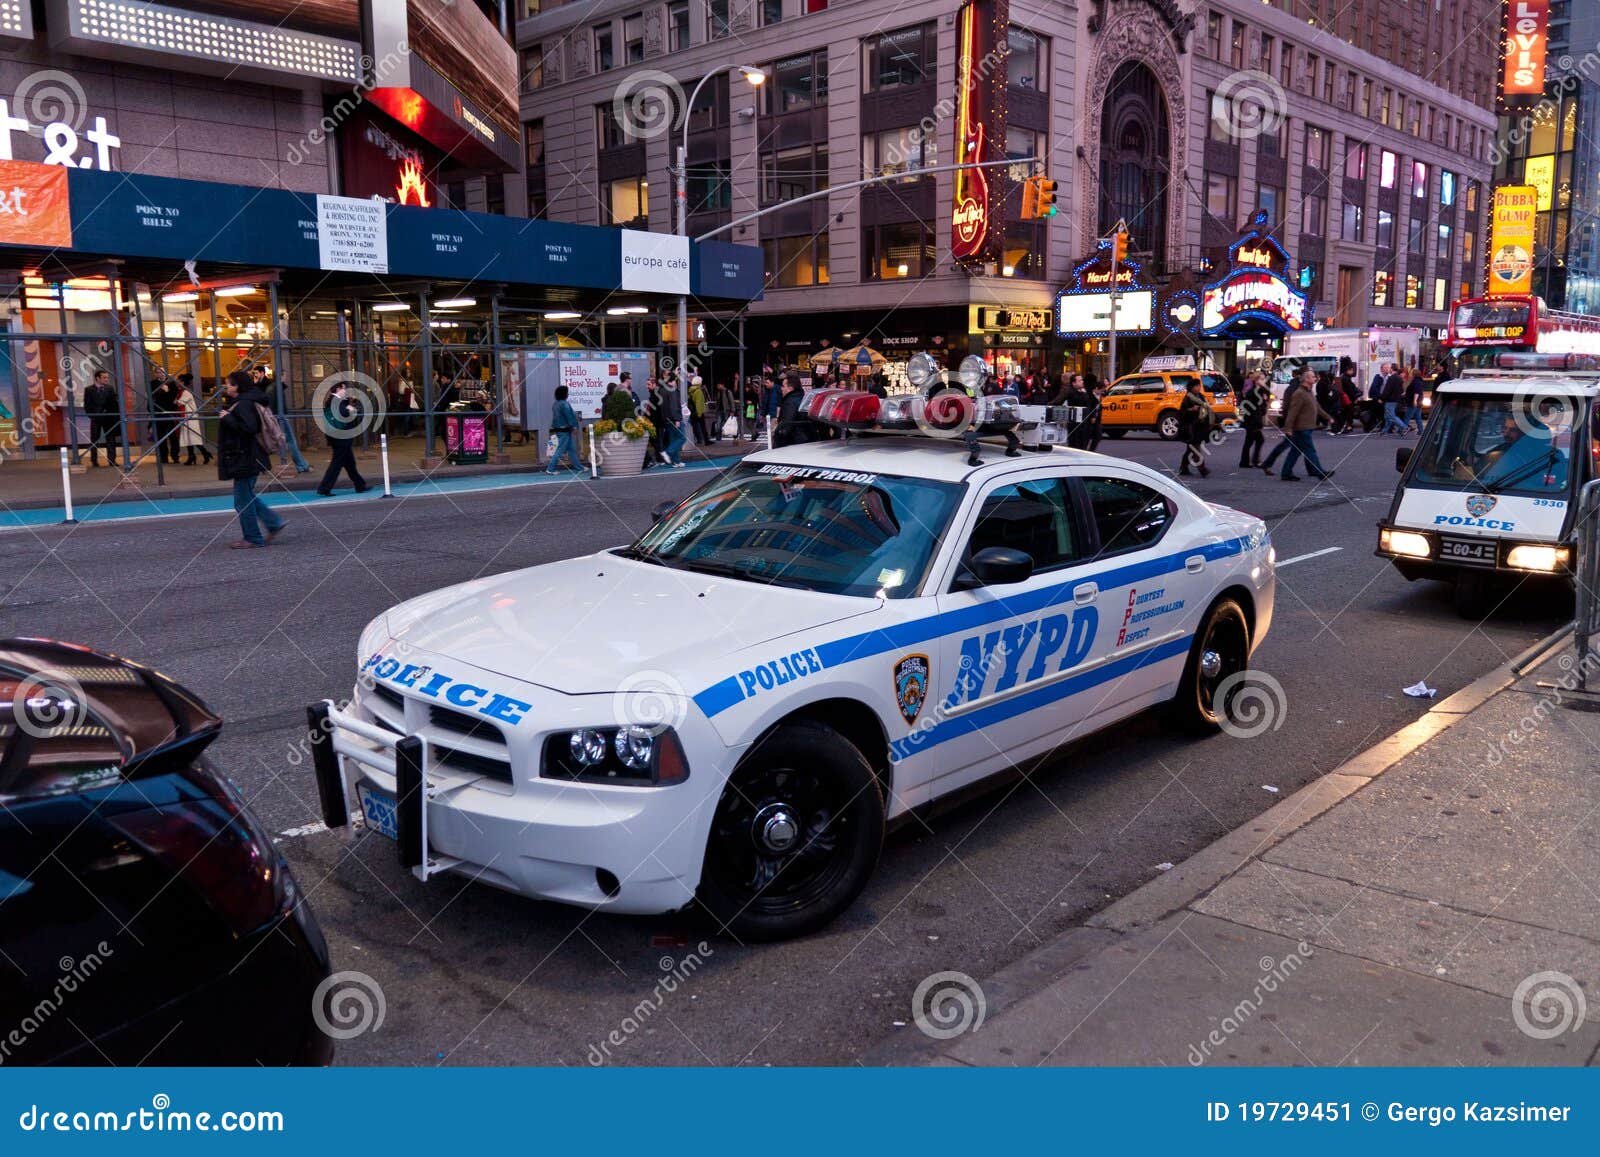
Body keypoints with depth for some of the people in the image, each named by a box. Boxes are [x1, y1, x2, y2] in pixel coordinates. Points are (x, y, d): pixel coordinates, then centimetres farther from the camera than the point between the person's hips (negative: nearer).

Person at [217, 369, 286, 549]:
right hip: (245, 458, 11)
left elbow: (249, 428, -28)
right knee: (247, 497, 18)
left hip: (245, 460, -11)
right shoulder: (241, 402, 14)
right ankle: (274, 523, 17)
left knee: (243, 500, -2)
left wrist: (227, 418, -21)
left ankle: (252, 538, 7)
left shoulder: (243, 404, -18)